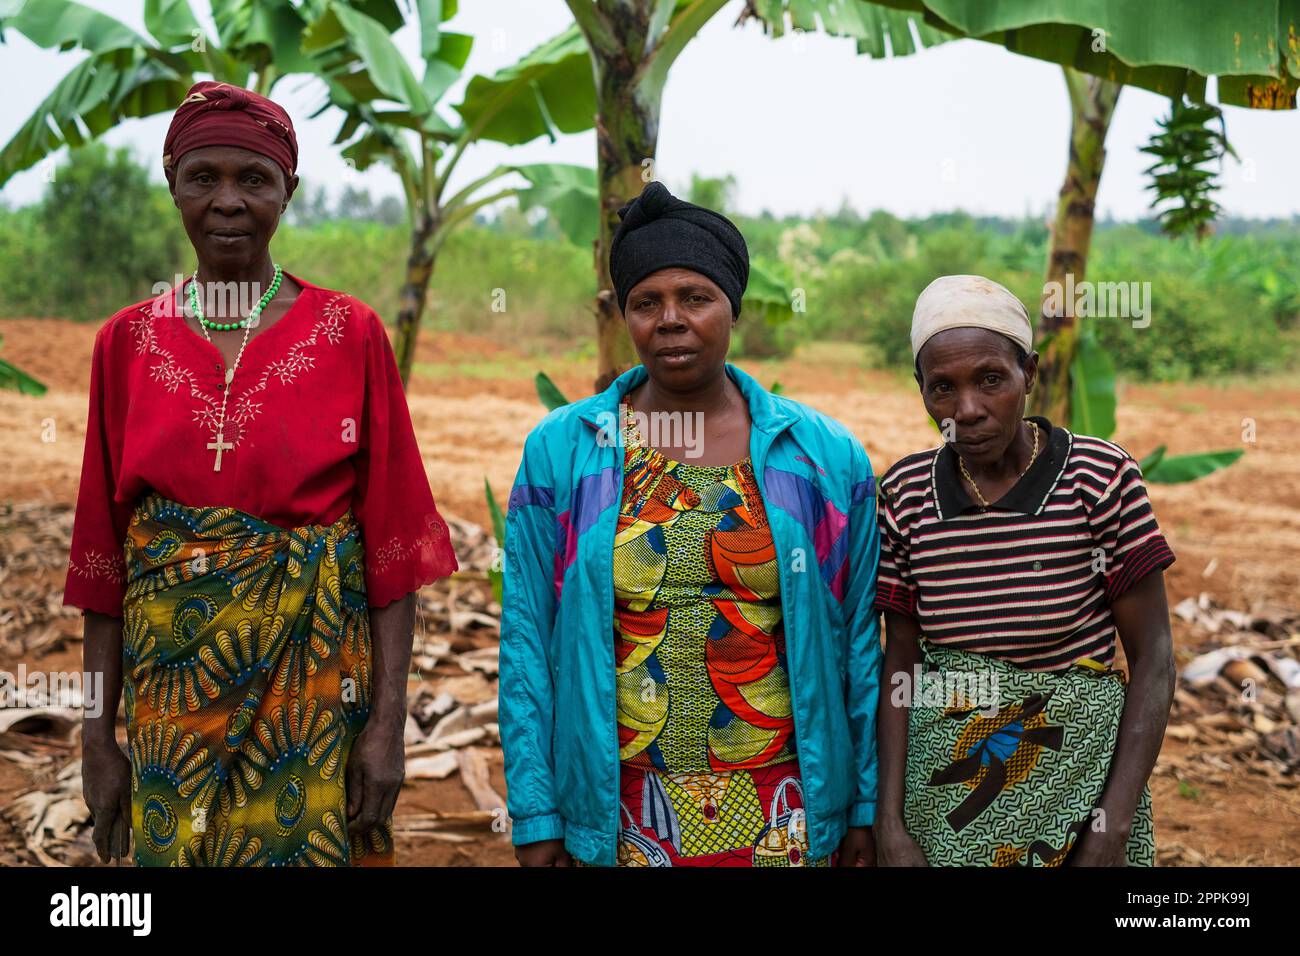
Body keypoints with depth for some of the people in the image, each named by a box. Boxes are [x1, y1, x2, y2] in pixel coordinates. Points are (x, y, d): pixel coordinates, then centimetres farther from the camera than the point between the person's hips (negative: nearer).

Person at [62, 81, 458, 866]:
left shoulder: (351, 333, -4)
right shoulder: (129, 342, 3)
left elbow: (392, 537, -5)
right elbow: (105, 553, 5)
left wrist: (390, 720, -10)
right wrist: (100, 732, 3)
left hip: (316, 679, -2)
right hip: (169, 682, 2)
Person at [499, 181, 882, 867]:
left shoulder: (827, 455, -1)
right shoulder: (558, 451, -2)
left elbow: (859, 640, 3)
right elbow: (528, 639, -1)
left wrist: (867, 806, 4)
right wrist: (535, 816, -3)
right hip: (621, 816, 0)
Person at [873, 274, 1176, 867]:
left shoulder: (1100, 477, -13)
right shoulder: (906, 494, -5)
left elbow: (1152, 660, -9)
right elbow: (900, 665, 0)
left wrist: (1113, 828, -14)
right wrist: (890, 825, -7)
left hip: (1079, 776, -2)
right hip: (944, 786, 2)